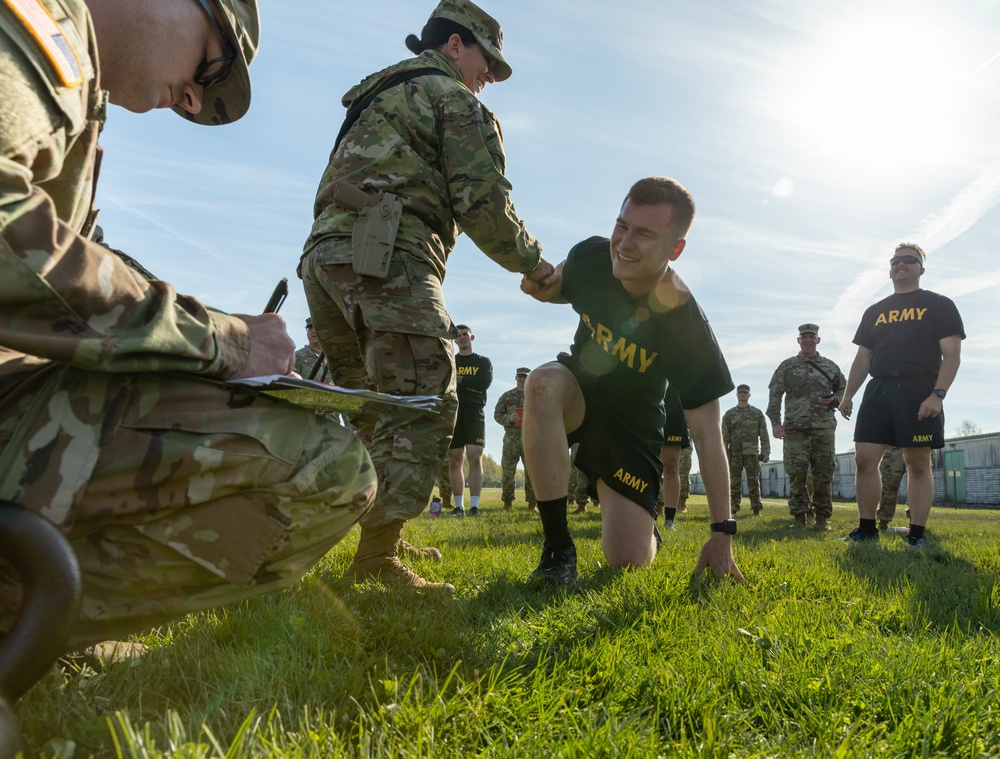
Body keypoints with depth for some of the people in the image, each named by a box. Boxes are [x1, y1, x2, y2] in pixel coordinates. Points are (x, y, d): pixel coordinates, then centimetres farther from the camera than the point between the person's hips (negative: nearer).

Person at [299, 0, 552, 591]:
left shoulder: (375, 99, 34)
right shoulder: (456, 99, 7)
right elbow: (483, 204, -5)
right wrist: (535, 264, 7)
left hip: (323, 255, 9)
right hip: (387, 258, -9)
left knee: (372, 414, 14)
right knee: (423, 408, -10)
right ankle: (379, 559, -16)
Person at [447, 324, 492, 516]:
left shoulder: (483, 362, 13)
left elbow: (485, 382, -7)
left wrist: (458, 380, -4)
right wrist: (471, 385, -10)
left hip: (474, 415, -2)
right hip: (452, 414, 2)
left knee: (475, 458, -11)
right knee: (454, 461, 0)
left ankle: (474, 506, -12)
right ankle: (459, 506, 4)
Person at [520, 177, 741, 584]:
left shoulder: (686, 326, -28)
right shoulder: (590, 256, -20)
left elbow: (706, 432, -23)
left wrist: (722, 534, -23)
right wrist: (542, 286, -21)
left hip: (632, 424, -2)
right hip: (578, 389, 2)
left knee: (628, 562, -10)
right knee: (543, 382, -38)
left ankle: (644, 529, 33)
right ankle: (557, 547, -26)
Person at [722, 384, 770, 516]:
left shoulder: (758, 413, 9)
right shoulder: (729, 414, 9)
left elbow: (764, 434, 5)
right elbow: (724, 437, 5)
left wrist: (765, 451, -5)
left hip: (752, 453, -1)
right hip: (735, 453, 1)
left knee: (753, 481, -4)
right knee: (734, 482, 1)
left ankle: (756, 508, 0)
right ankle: (733, 509, 4)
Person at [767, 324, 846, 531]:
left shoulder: (831, 367, 13)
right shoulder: (787, 366, 9)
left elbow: (844, 390, 18)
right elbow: (775, 395, 3)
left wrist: (833, 400, -5)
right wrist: (775, 422, -7)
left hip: (824, 428, 1)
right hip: (795, 428, -1)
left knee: (824, 474, 1)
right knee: (796, 474, -4)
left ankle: (822, 518, 10)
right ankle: (799, 517, 4)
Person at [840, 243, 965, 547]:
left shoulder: (939, 305, 6)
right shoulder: (874, 312, 19)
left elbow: (952, 354, -3)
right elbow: (862, 358, 20)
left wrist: (938, 394, -16)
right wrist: (848, 395, 9)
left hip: (919, 391, -4)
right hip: (879, 391, 4)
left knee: (918, 464, -1)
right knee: (864, 459, -3)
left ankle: (917, 533, 5)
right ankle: (867, 527, 7)